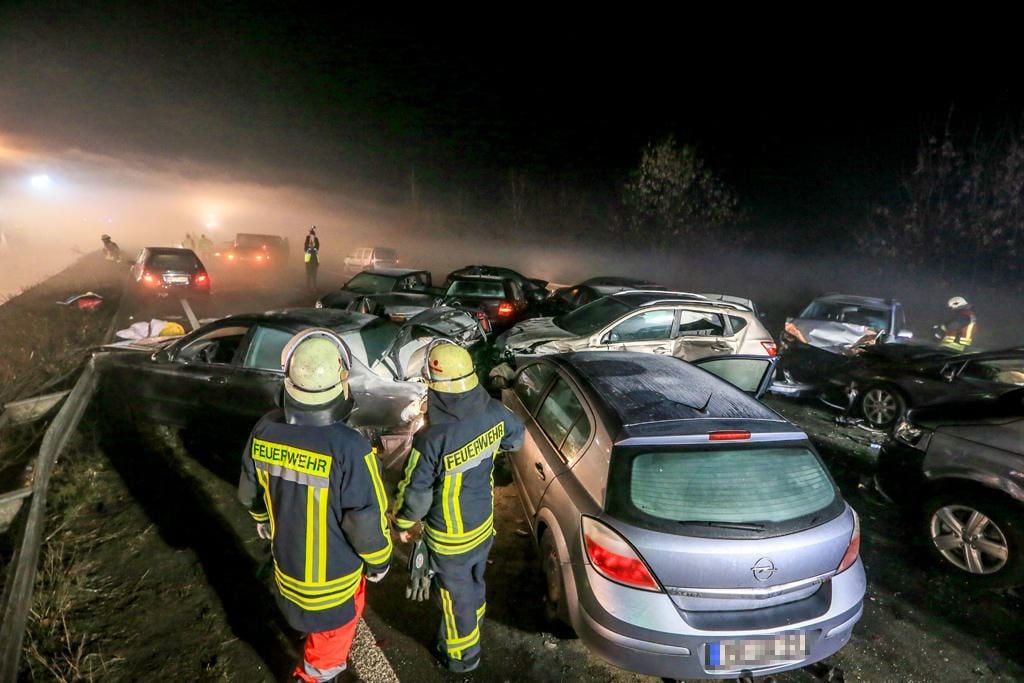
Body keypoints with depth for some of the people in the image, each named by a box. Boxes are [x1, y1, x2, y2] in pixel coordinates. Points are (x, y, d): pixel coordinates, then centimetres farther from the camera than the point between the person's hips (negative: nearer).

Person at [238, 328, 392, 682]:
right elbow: (368, 521, -26)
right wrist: (379, 561, -6)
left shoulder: (265, 431, -18)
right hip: (333, 572, -7)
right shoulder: (349, 448, -37)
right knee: (332, 630, 23)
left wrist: (263, 518, 22)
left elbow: (250, 491, 1)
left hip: (286, 559, 7)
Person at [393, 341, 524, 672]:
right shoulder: (493, 413, -18)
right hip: (483, 523, 6)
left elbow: (416, 493, -22)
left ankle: (463, 654, 46)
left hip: (451, 537, -6)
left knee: (457, 595, 21)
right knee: (474, 584, 31)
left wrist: (403, 523, -2)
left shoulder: (432, 439, -37)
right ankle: (470, 629, 58)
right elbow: (516, 437, 4)